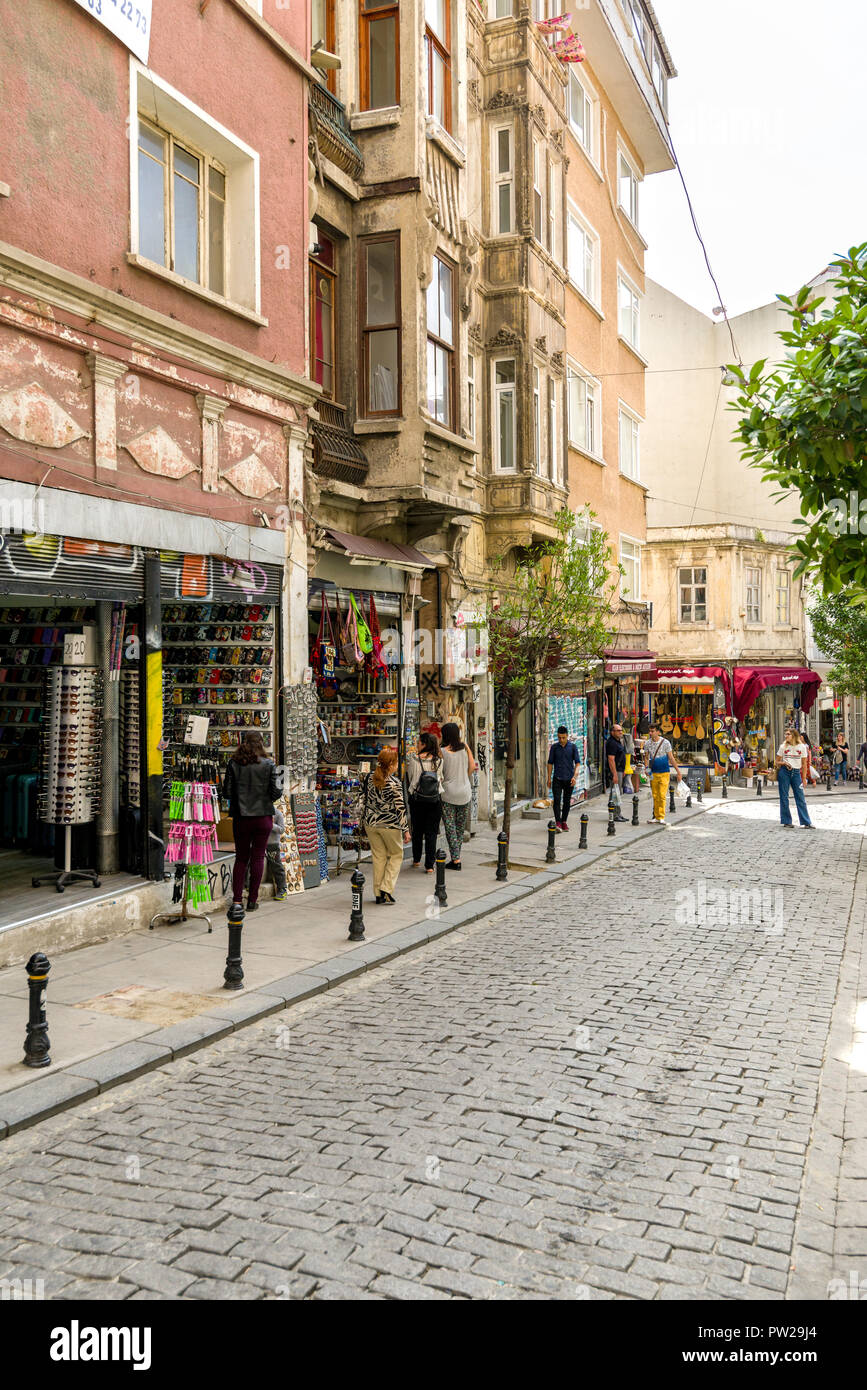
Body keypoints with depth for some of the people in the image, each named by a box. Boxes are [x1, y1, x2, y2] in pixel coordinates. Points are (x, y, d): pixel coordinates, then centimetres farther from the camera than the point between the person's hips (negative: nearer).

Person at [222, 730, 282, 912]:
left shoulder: (233, 763, -5)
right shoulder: (268, 764, -8)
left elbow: (227, 792, -4)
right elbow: (276, 792, -8)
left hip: (240, 817, 1)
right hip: (263, 816, -1)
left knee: (241, 858, 12)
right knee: (257, 857, 8)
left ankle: (237, 900, 6)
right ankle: (252, 900, 11)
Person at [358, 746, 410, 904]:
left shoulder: (369, 777, -1)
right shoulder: (394, 782, -16)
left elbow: (362, 800, 7)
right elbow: (400, 807, -14)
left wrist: (363, 821, 18)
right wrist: (406, 830, -6)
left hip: (371, 824, 5)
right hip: (390, 825, -5)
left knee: (378, 856, 15)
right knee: (396, 855, 13)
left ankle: (378, 894, 17)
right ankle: (386, 890, 2)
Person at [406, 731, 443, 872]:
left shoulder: (413, 759, -10)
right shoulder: (438, 761, -6)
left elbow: (409, 777, 0)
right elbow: (441, 779, 4)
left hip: (417, 800, 0)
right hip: (435, 801, 0)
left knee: (417, 831, 16)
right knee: (431, 833, 4)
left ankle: (416, 860, 28)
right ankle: (429, 865, 1)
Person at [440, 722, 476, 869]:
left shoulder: (442, 751, -9)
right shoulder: (465, 748, 2)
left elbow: (439, 772, -7)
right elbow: (472, 767, 5)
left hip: (448, 792, -4)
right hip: (465, 792, 4)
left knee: (450, 827, 2)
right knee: (461, 827, 14)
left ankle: (456, 859, -3)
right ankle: (456, 856, 17)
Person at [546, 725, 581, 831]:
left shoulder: (572, 747, 0)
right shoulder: (554, 747, 3)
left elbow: (577, 762, 0)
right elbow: (550, 763, 7)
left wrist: (575, 776, -12)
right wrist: (549, 778, 4)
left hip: (569, 779, 0)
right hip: (557, 778, 0)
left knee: (567, 801, 7)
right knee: (557, 800, -11)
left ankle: (564, 821, 18)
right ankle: (558, 822, -13)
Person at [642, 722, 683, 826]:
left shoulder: (665, 742, -6)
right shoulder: (647, 743, 3)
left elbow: (671, 758, -1)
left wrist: (678, 771, -1)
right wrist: (647, 768, -5)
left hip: (664, 772, -3)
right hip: (653, 773, 3)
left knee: (662, 796, -10)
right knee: (655, 796, 6)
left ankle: (661, 817, -7)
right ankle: (656, 817, 13)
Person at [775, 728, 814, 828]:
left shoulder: (802, 747, 2)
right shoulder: (783, 747, 3)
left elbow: (804, 764, 5)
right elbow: (777, 761, 8)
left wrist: (803, 779, 2)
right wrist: (784, 763, -13)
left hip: (796, 773, 0)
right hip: (784, 772, 0)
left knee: (800, 798, -2)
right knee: (784, 797, 2)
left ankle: (807, 823, 1)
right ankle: (786, 822, 10)